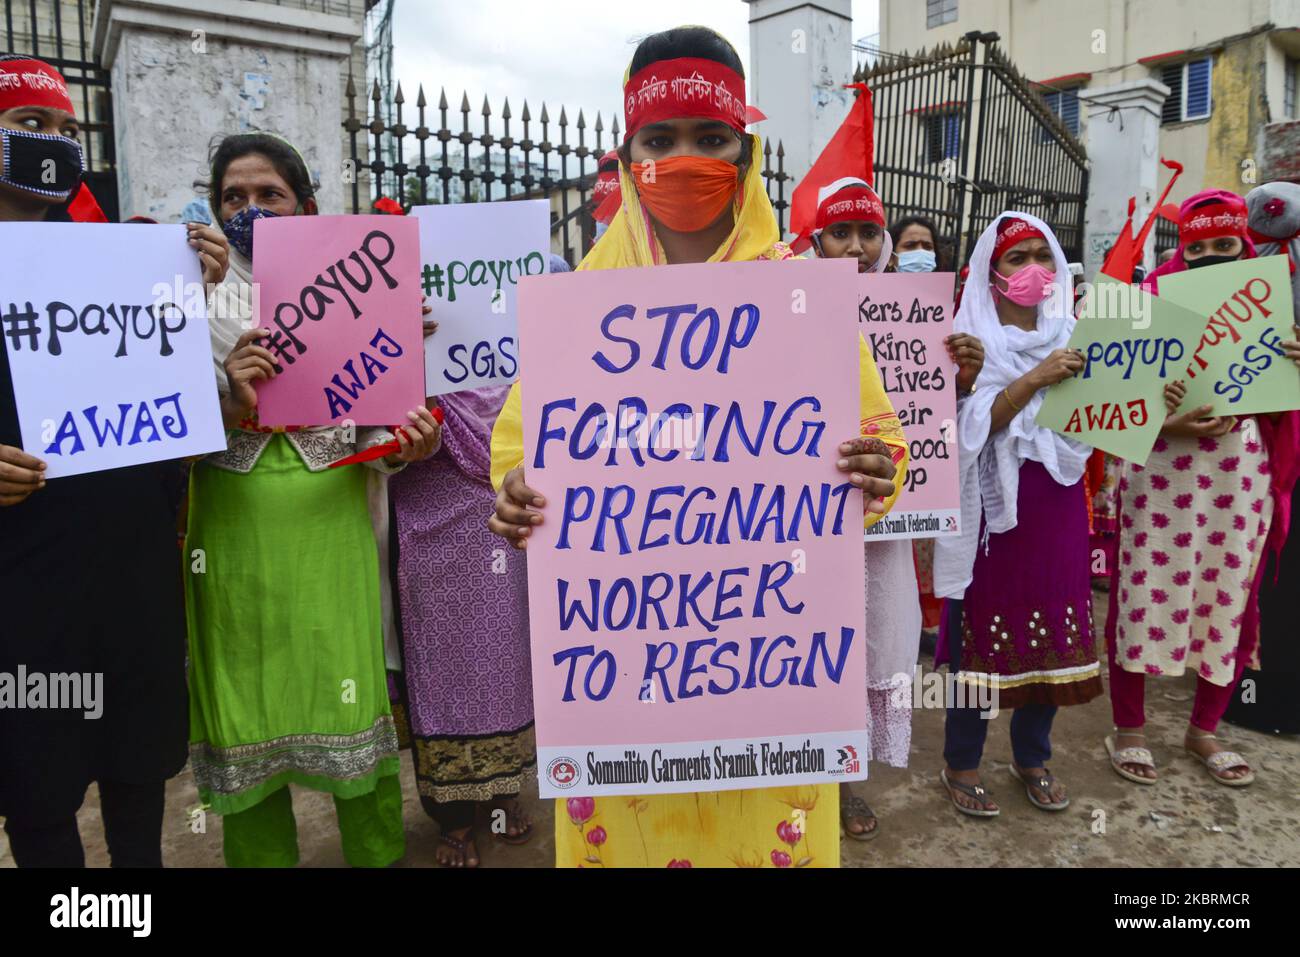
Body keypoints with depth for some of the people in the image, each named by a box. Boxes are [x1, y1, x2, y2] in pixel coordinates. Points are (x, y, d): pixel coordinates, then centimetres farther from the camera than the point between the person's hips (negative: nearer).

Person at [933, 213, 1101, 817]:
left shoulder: (1071, 333, 10)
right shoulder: (973, 338, -5)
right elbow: (974, 425, -15)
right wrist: (1034, 379, -23)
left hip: (1058, 501, 5)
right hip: (994, 505, -5)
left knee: (1053, 631, 10)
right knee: (982, 630, 2)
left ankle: (1032, 757, 30)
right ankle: (961, 765, 19)